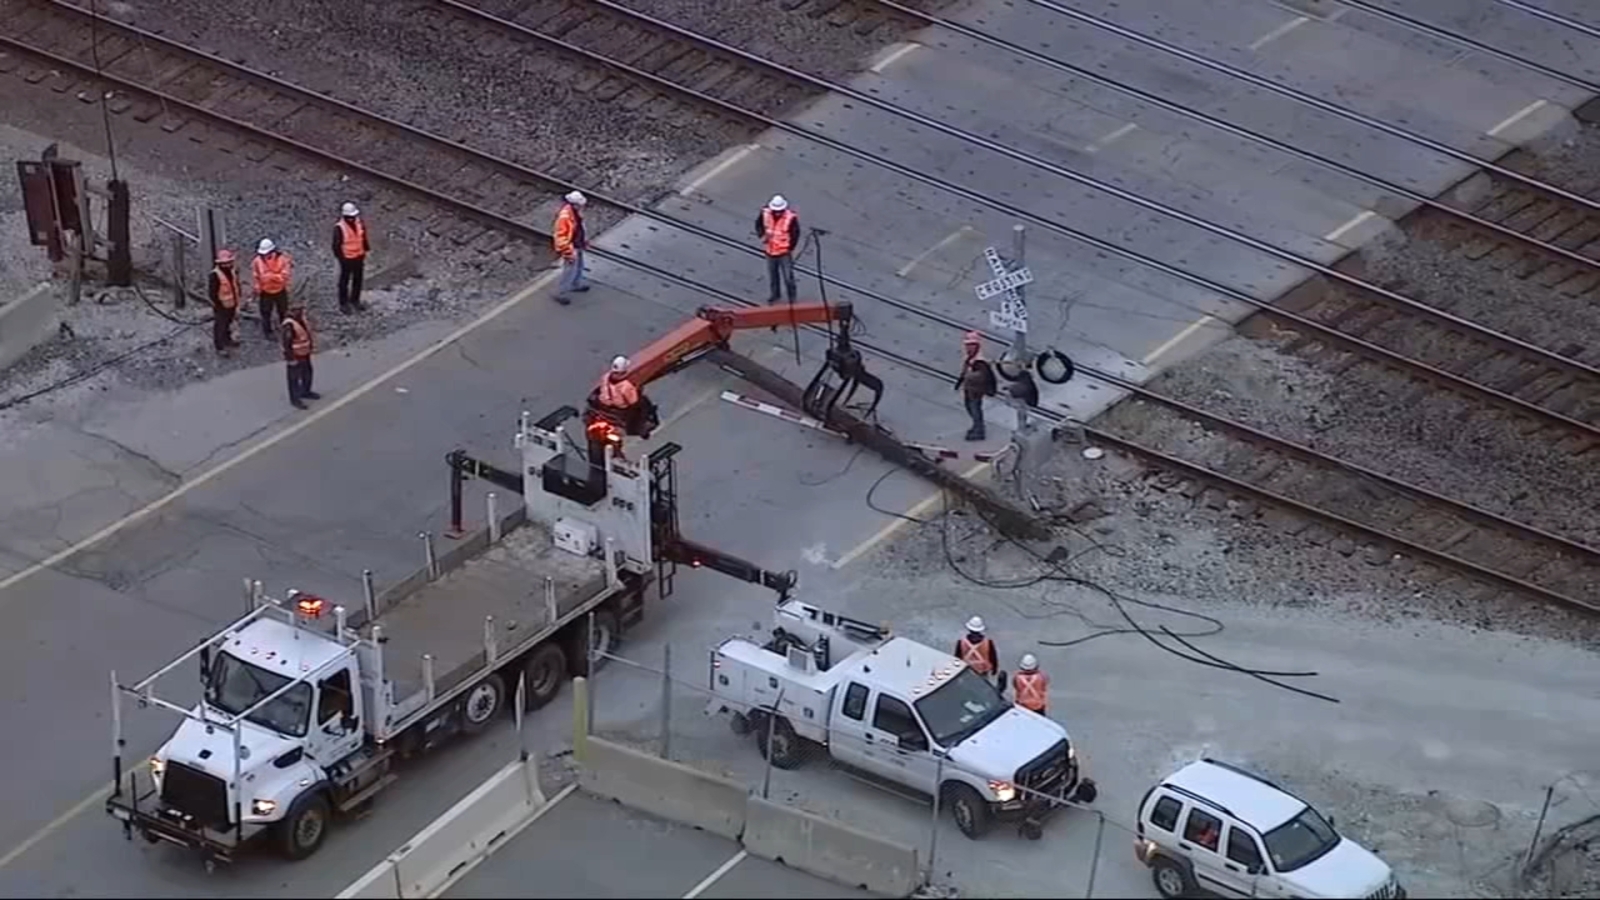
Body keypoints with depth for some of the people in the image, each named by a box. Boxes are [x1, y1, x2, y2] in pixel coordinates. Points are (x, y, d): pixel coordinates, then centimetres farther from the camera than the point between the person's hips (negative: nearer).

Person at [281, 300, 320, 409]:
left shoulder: (302, 320, 0)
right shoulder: (289, 325, -29)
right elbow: (287, 343, -27)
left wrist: (311, 346, 20)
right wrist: (291, 358, -24)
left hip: (305, 353, 10)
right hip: (295, 356, -10)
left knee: (307, 373, 25)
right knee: (294, 377, 5)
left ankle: (306, 391, 45)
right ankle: (294, 399, 18)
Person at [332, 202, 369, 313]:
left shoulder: (359, 224, -4)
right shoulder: (339, 228, -22)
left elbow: (364, 239, 8)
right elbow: (336, 244, -16)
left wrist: (365, 252, 11)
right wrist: (340, 258, -14)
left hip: (359, 257, 6)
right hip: (347, 258, -6)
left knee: (358, 280, 18)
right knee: (344, 281, 8)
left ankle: (355, 300, 36)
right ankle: (343, 304, 19)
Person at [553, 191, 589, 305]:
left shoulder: (575, 211, -6)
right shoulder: (565, 217, -37)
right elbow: (562, 238, -33)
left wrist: (585, 240, 23)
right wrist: (569, 254, -28)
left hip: (577, 245, 10)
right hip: (570, 248, -10)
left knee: (579, 266, 27)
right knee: (570, 271, 2)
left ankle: (576, 285, 50)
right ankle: (560, 294, 16)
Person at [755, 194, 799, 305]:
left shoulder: (790, 218, -21)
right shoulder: (765, 214, -10)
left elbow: (795, 234, -10)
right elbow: (758, 224, 11)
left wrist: (790, 248, -8)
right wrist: (761, 235, -5)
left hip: (784, 253, -4)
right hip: (770, 251, 4)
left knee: (788, 277, -2)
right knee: (772, 276, 17)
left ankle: (792, 298, 15)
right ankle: (773, 296, 35)